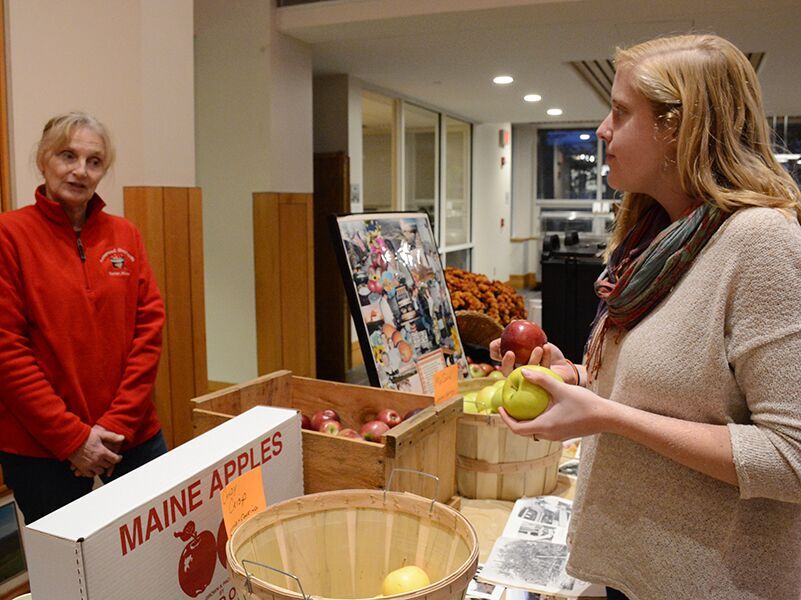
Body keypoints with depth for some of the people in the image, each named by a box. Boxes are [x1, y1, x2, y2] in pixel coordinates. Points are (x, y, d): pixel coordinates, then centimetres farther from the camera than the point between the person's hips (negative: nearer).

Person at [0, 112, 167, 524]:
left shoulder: (124, 234, 5)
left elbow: (149, 326, 1)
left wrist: (118, 423, -6)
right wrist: (72, 436, -12)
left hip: (133, 436, 3)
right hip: (40, 446, -3)